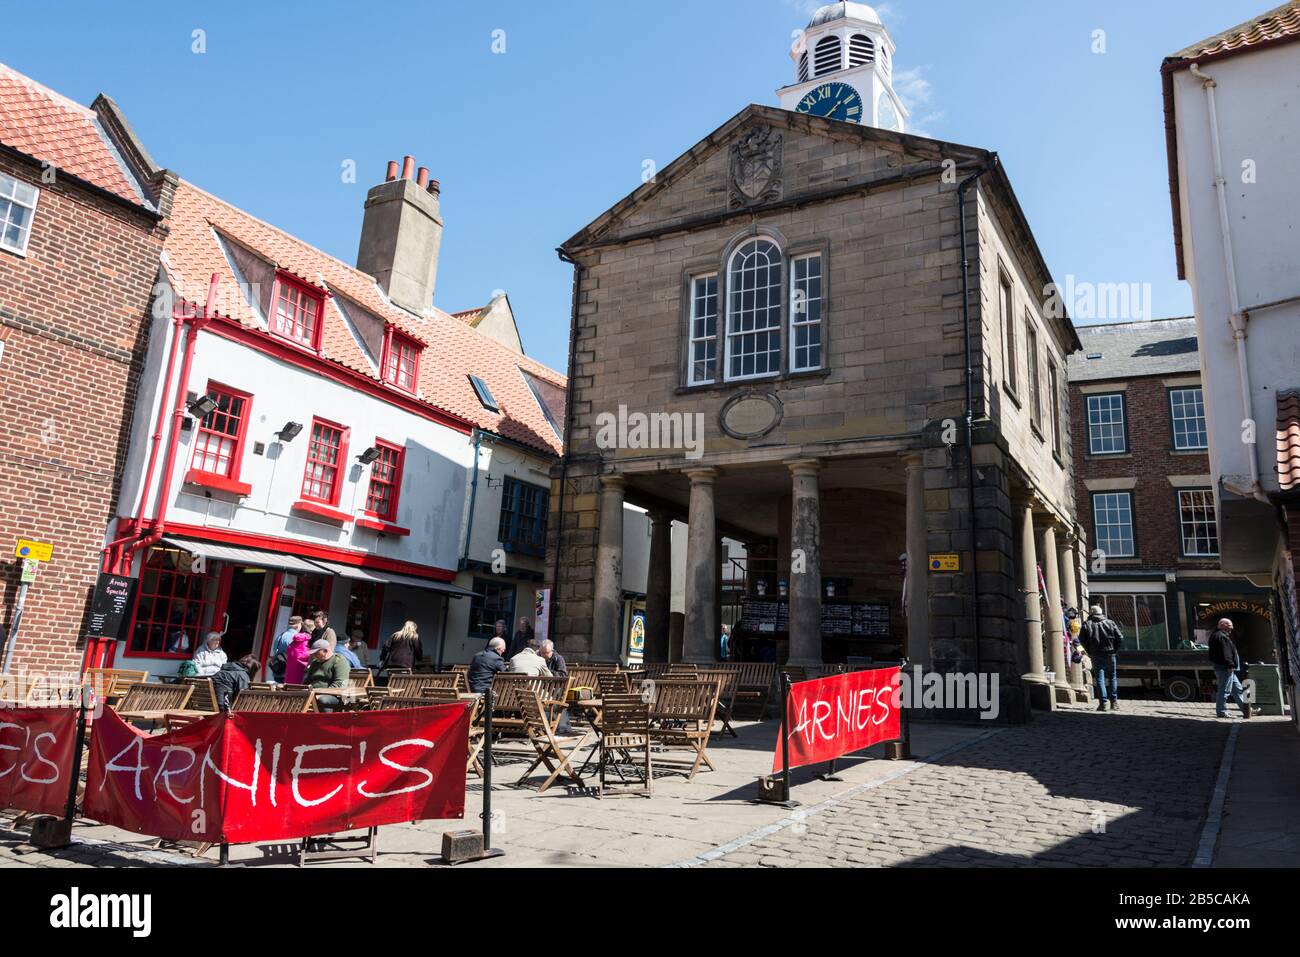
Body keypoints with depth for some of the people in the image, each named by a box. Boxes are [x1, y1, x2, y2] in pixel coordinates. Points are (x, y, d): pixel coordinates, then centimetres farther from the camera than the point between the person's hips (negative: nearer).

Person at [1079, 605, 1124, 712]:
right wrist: (1115, 650, 8)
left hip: (1096, 656, -1)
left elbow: (1082, 640, -6)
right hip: (1110, 654, 1)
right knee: (1112, 677, 15)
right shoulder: (1110, 623, 3)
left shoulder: (1087, 624, 0)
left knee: (1100, 678, -1)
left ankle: (1103, 703, -8)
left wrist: (1089, 652, 4)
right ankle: (1114, 701, 15)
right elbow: (1120, 638, -1)